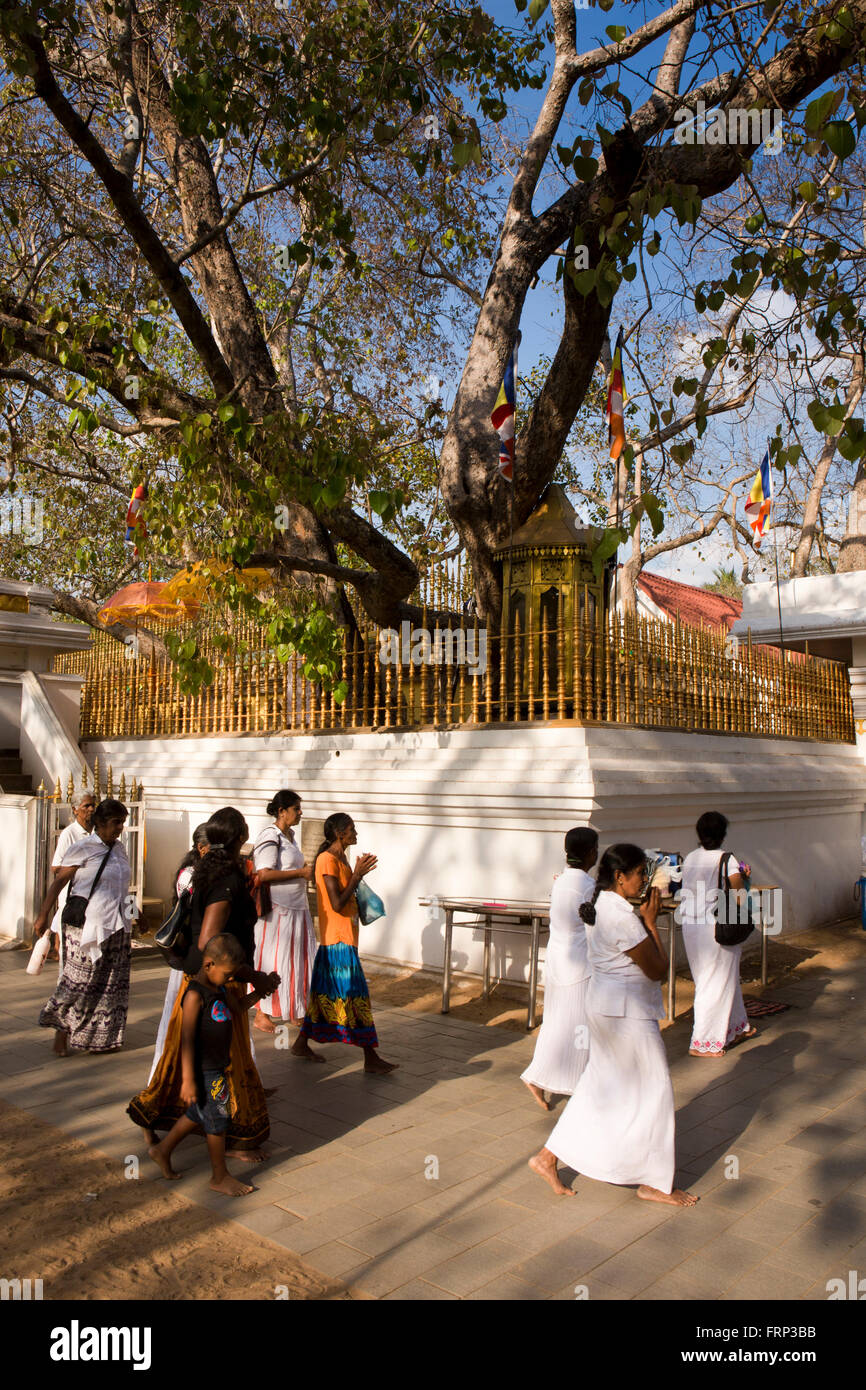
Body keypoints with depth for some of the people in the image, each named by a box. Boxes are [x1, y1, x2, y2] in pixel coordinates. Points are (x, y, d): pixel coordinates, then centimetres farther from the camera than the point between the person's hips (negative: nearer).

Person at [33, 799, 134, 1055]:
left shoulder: (118, 849, 10)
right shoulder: (83, 847, -8)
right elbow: (59, 881, -6)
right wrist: (43, 916, -8)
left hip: (117, 927, 6)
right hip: (87, 926, -6)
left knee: (113, 985, 8)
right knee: (79, 981, -1)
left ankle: (104, 1036, 19)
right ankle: (62, 1029, 18)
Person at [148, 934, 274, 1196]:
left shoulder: (218, 989, 6)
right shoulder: (195, 995, -23)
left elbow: (237, 1006, 24)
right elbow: (187, 1039, -23)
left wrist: (262, 990, 12)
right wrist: (188, 1080, -24)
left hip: (219, 1068, 9)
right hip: (204, 1071, -9)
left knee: (198, 1114, 22)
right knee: (217, 1121, 3)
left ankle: (162, 1150, 40)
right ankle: (220, 1177, 20)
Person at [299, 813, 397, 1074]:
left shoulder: (340, 859, 14)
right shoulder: (327, 860, -16)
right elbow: (337, 904, -21)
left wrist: (359, 873, 9)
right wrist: (357, 875, -19)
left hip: (343, 937, 10)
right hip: (338, 939, -10)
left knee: (327, 993, 15)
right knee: (355, 995, -6)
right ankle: (371, 1058, -1)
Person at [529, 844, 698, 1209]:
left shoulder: (601, 907, 7)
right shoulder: (623, 918, -25)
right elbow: (658, 970, -17)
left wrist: (644, 920, 7)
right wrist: (651, 922, -10)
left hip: (605, 1005, 10)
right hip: (627, 1013, -10)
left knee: (600, 1086, 18)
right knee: (653, 1090, 5)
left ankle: (547, 1158, 22)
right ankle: (655, 1182, 19)